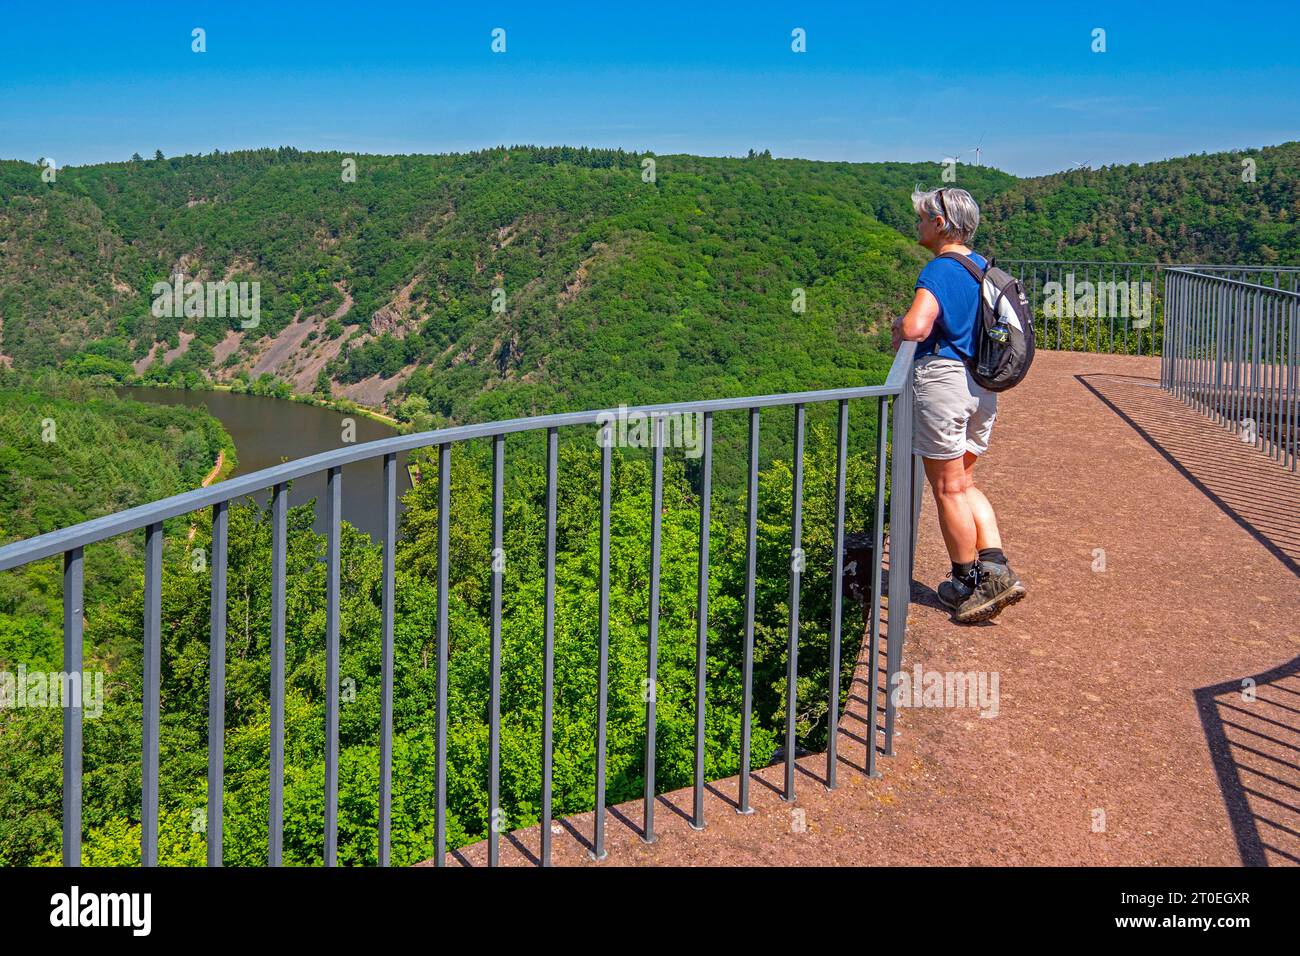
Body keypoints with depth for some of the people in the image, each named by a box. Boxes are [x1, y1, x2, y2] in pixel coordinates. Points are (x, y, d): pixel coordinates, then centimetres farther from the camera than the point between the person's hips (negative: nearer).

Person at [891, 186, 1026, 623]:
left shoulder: (939, 270, -15)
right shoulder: (985, 267, 12)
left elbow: (915, 327, -30)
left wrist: (900, 324, -6)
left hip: (942, 379, -8)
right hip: (983, 384, 9)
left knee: (948, 488, 3)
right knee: (964, 483, 18)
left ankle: (968, 584, 11)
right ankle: (996, 567, 7)